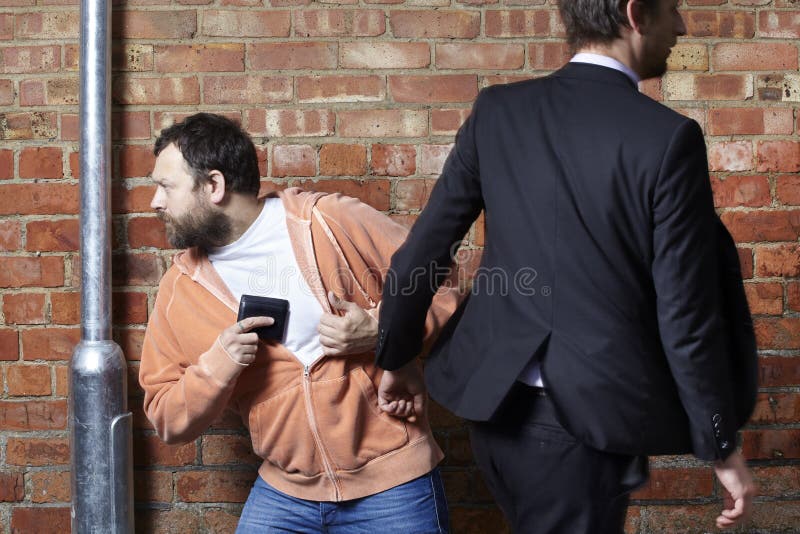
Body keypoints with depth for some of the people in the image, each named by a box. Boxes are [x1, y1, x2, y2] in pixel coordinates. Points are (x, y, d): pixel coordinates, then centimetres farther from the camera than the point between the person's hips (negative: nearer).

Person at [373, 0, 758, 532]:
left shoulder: (498, 110, -1)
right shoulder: (668, 138, -15)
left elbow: (423, 251, 2)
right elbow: (686, 315, -13)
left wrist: (397, 358, 17)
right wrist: (723, 447, -1)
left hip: (493, 400, 5)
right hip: (586, 419, -5)